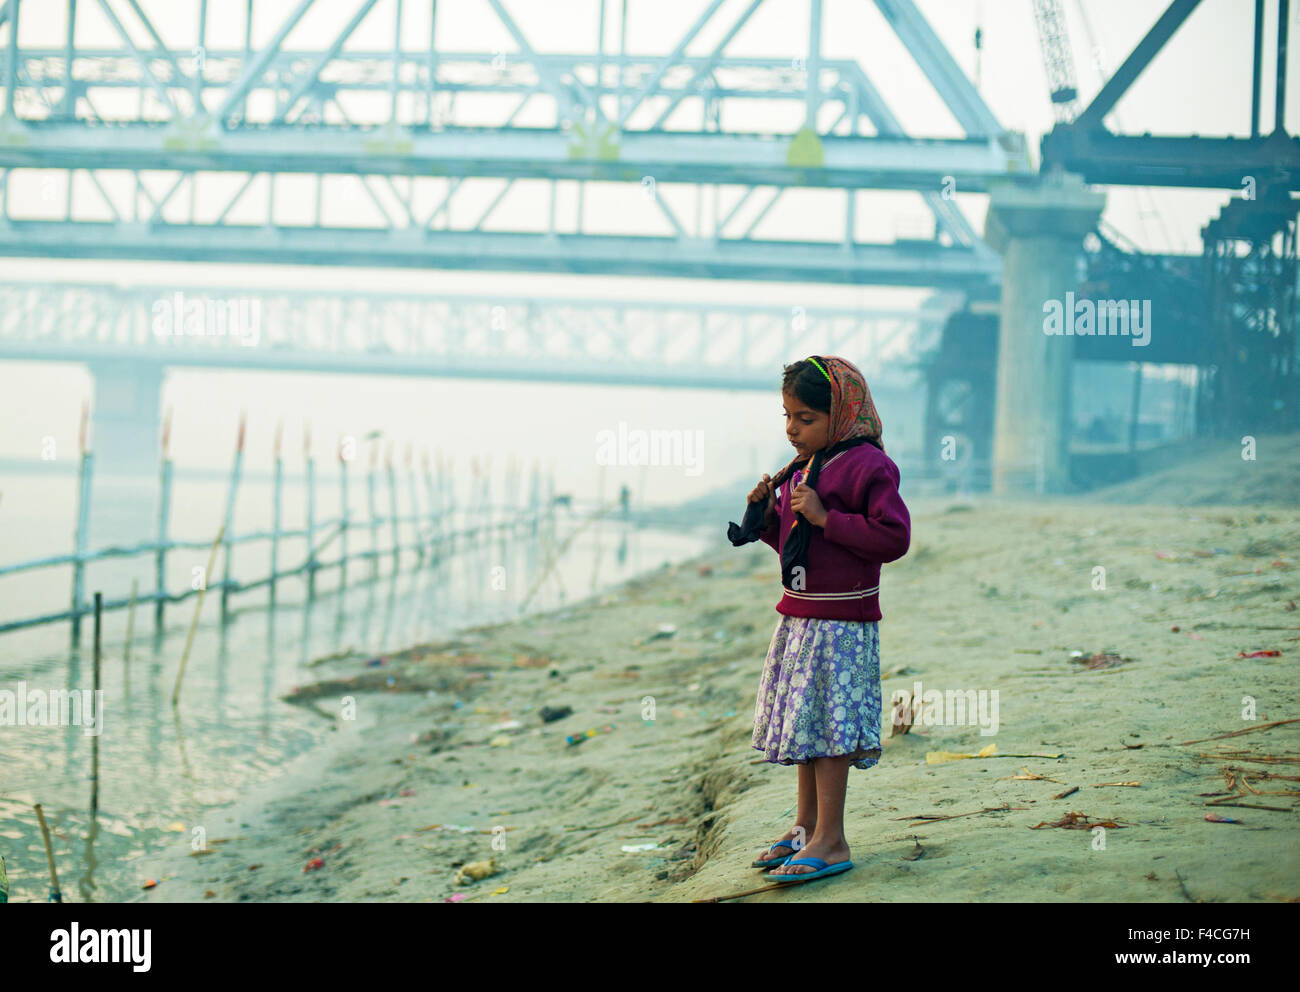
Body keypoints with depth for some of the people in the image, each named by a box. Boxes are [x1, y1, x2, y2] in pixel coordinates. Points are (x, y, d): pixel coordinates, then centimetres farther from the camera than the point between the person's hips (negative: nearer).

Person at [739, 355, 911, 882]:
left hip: (841, 622, -9)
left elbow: (892, 536, -22)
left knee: (827, 722, -7)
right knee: (804, 720, 16)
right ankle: (806, 824, 28)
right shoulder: (803, 468, 13)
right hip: (799, 616, 9)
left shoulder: (866, 465, -13)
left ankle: (830, 841, 0)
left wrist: (826, 517, -23)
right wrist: (767, 515, 3)